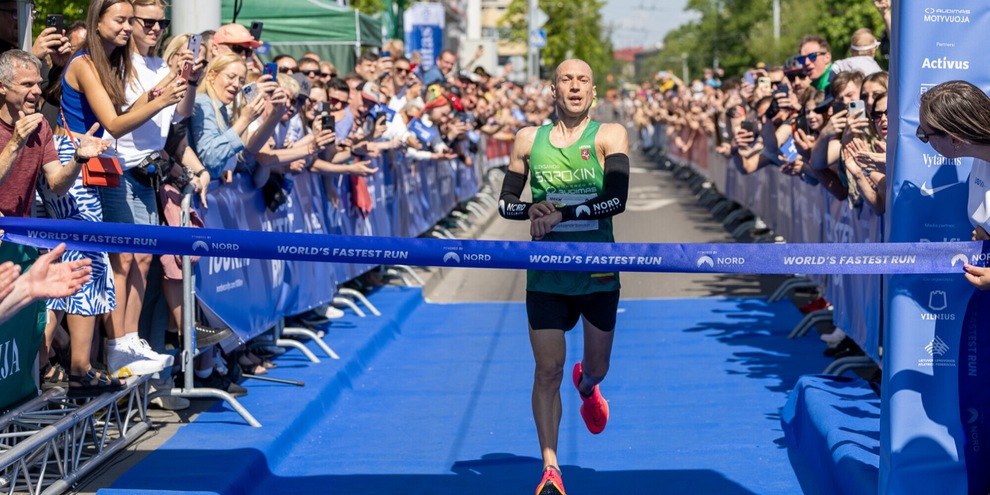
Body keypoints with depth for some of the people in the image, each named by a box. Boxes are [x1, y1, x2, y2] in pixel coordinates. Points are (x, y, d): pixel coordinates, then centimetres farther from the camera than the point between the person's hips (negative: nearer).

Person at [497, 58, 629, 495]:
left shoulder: (609, 136, -5)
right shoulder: (528, 140, 3)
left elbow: (617, 199, -17)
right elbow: (506, 202, 9)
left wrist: (561, 214, -24)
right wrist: (532, 209, -13)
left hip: (598, 271, 0)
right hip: (546, 274, 0)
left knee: (597, 367, 15)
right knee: (548, 369, -6)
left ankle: (585, 385, 54)